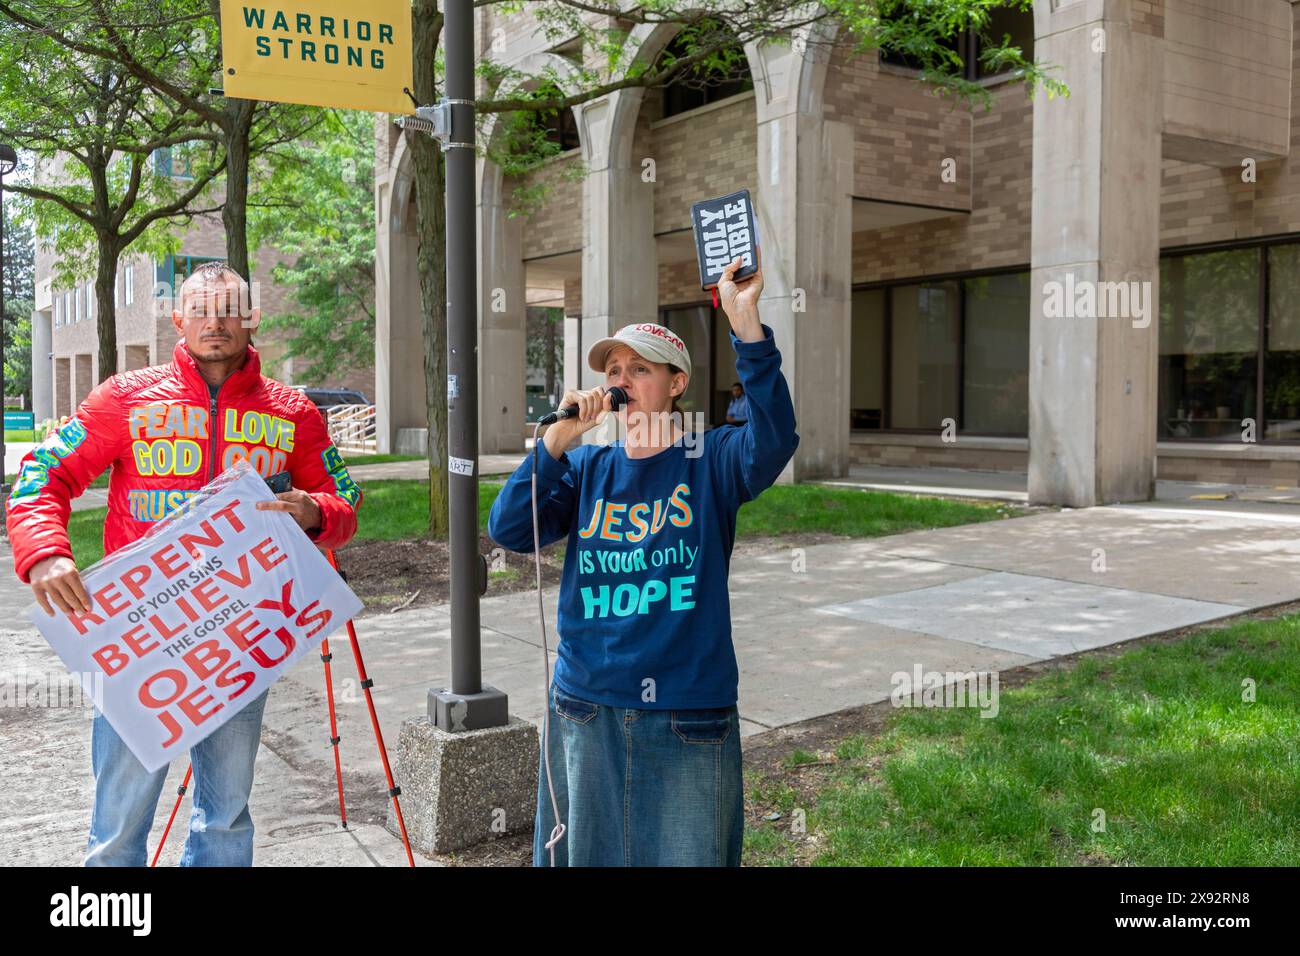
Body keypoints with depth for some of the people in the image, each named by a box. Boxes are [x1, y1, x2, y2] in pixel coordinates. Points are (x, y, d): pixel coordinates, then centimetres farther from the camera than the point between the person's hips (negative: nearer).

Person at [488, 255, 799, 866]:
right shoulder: (587, 468, 6)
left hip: (689, 717, -3)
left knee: (687, 855, 8)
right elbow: (509, 530, -5)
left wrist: (746, 326, -32)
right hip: (586, 710, 3)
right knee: (583, 854, 17)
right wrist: (557, 439, -15)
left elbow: (773, 443, -23)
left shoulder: (711, 461, -2)